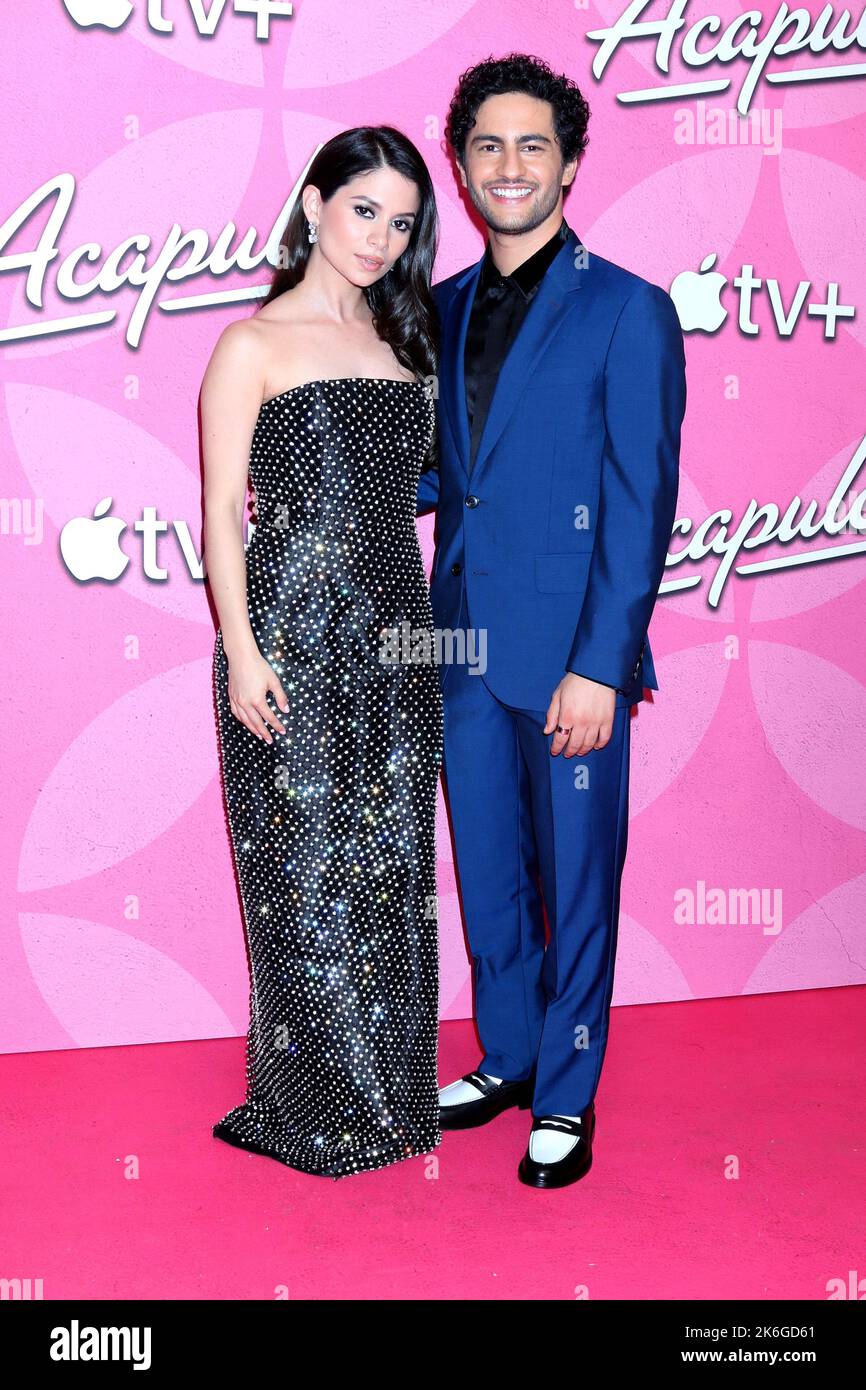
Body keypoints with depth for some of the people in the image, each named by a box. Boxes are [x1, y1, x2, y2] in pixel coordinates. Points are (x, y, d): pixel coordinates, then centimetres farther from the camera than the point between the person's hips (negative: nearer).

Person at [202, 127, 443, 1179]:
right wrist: (241, 652, -14)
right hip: (295, 629, -6)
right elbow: (222, 510, -6)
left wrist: (425, 628, 11)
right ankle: (317, 1103, 17)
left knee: (391, 858, 10)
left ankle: (389, 1085, 24)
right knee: (308, 864, 1)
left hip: (394, 632, 6)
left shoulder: (398, 336, 14)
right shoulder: (254, 346, -3)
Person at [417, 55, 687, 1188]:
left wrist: (599, 666, -17)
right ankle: (506, 1059, 36)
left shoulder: (628, 311, -7)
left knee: (575, 882, 7)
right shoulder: (444, 309, 11)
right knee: (487, 873, 17)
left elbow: (642, 505, -11)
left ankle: (566, 1097, 24)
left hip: (568, 656, -5)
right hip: (466, 648, 6)